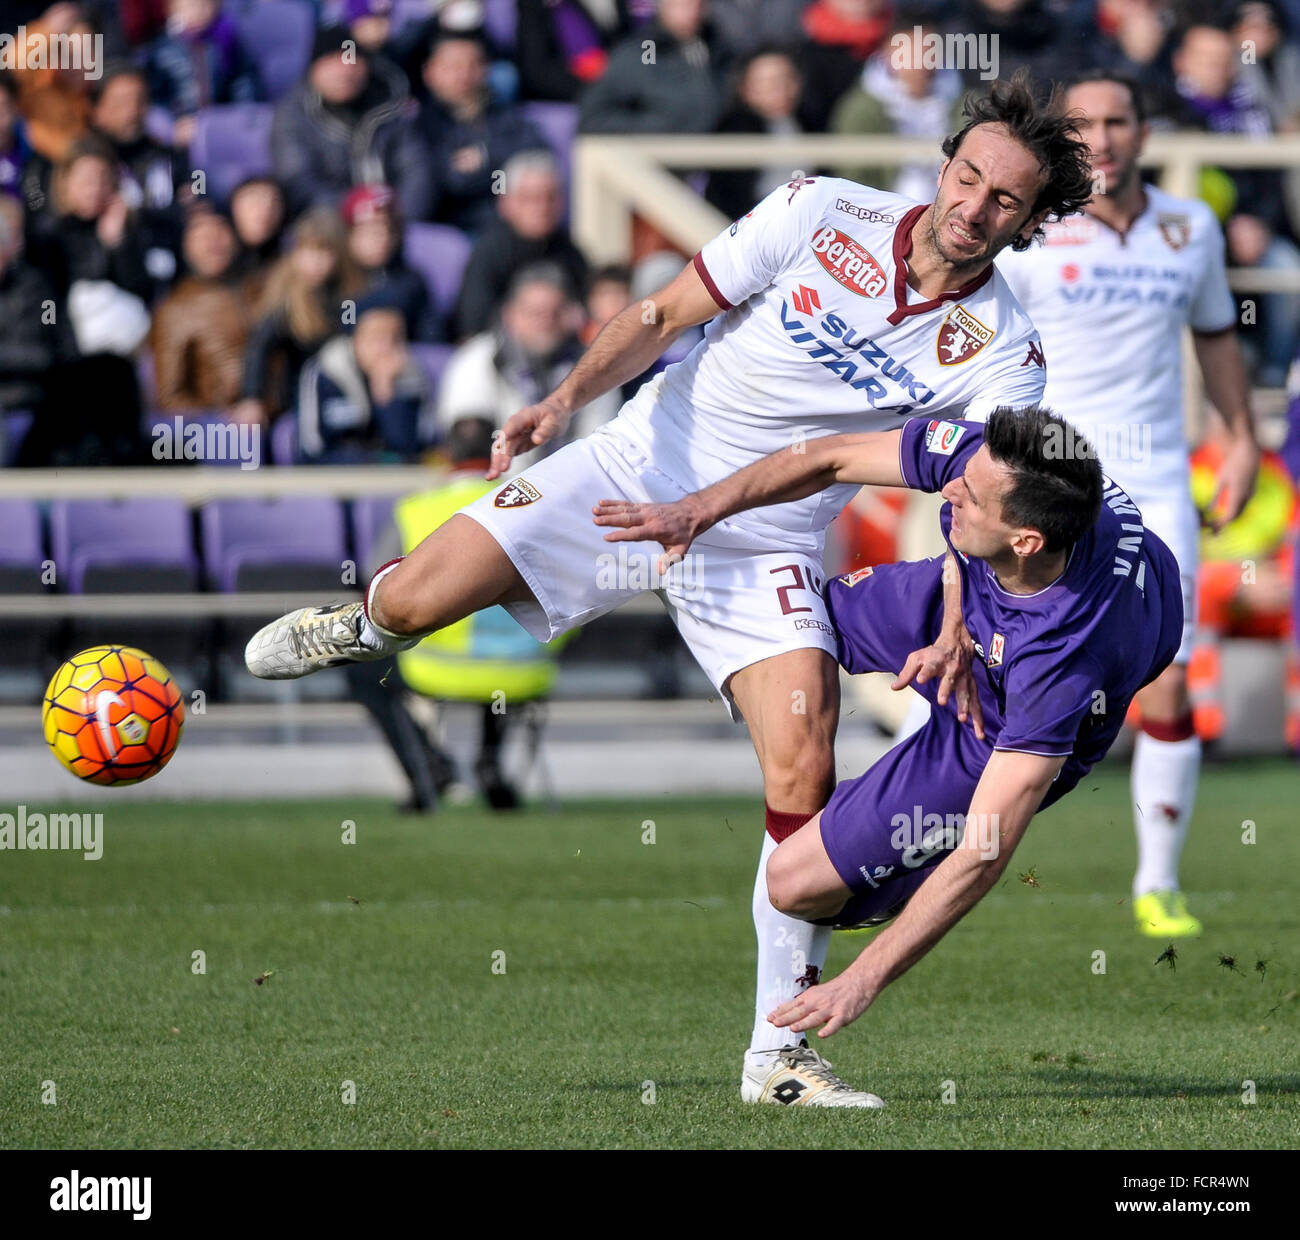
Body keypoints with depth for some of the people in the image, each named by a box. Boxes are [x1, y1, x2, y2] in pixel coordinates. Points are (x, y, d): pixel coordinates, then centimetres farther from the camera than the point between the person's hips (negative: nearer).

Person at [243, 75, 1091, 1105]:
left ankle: (779, 1047, -7)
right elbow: (666, 315, -3)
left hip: (766, 547, 0)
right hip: (640, 471, 0)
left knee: (802, 769, -19)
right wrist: (568, 396, -17)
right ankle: (365, 626, 32)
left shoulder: (1001, 351, -9)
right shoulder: (824, 212, -8)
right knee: (414, 601, -10)